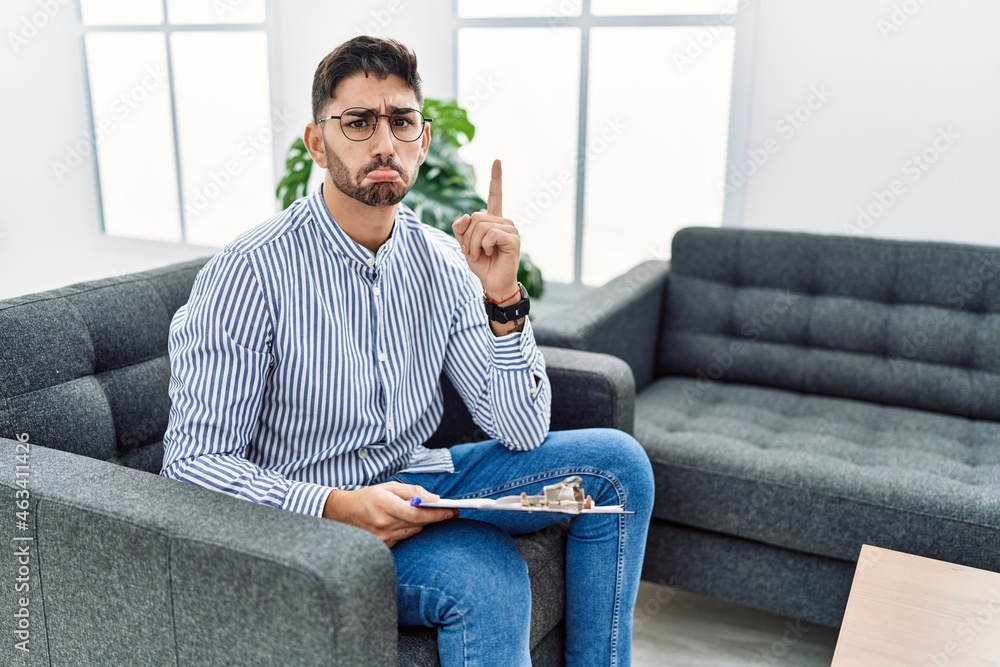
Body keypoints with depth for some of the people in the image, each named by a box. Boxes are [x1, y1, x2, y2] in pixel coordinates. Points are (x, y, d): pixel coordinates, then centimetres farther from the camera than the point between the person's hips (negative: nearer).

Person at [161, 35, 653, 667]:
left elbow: (522, 433, -6)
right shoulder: (249, 274, -19)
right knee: (487, 575, -32)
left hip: (409, 484, 6)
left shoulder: (441, 261, -4)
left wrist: (502, 299, -20)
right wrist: (335, 507, -32)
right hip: (305, 513, -5)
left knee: (616, 461, -5)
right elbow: (193, 460, -18)